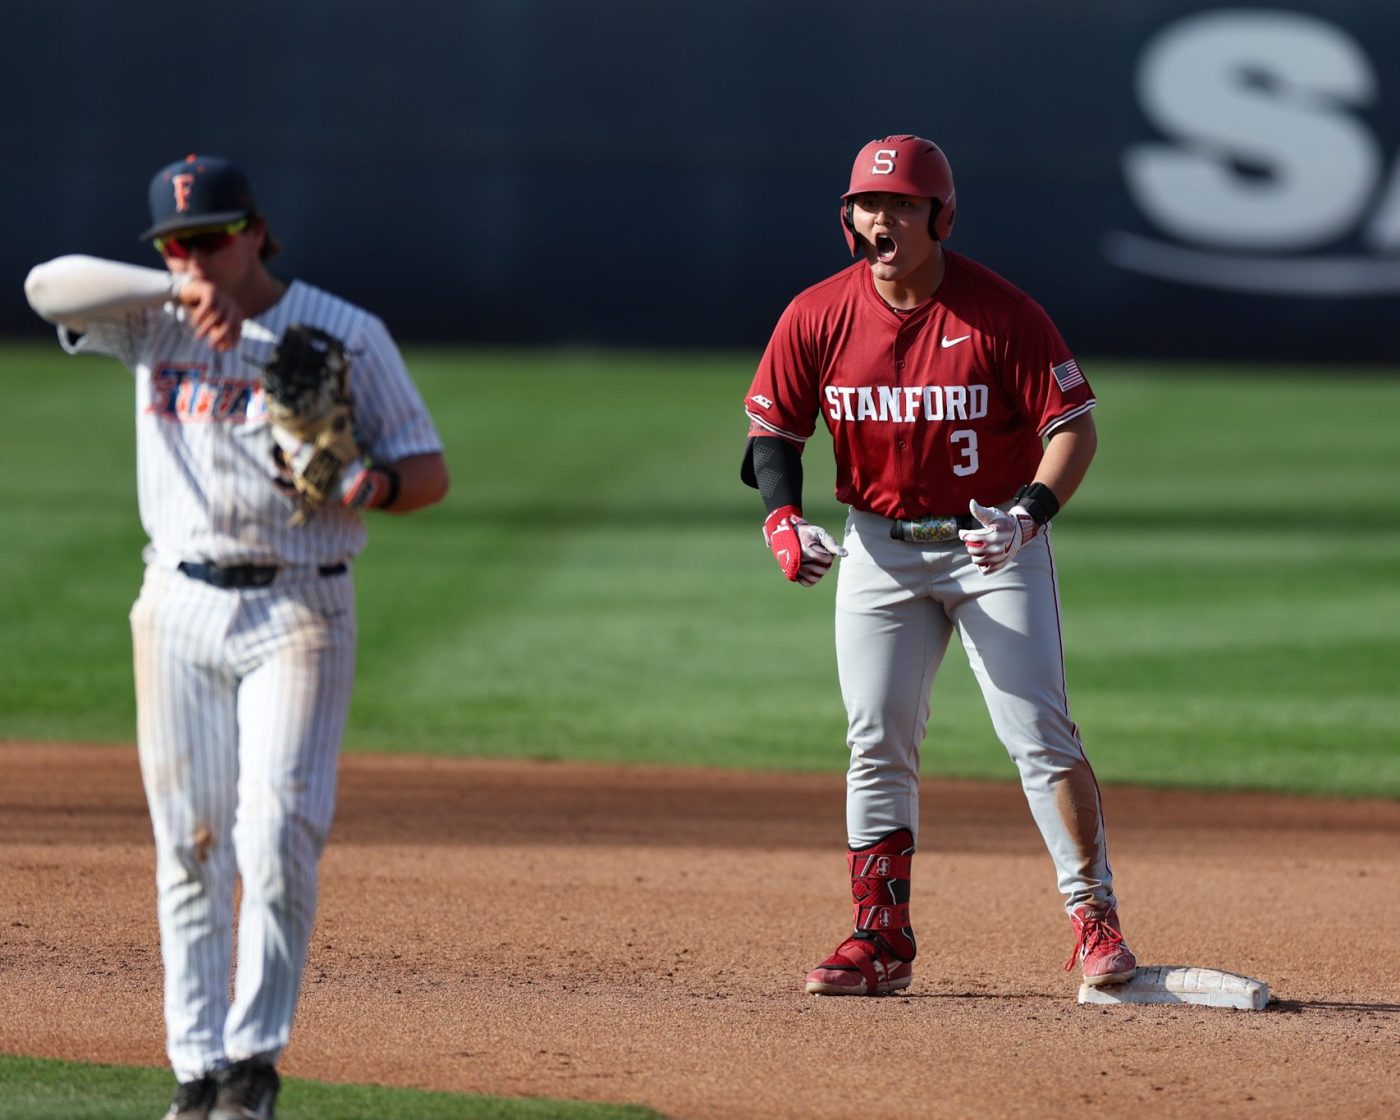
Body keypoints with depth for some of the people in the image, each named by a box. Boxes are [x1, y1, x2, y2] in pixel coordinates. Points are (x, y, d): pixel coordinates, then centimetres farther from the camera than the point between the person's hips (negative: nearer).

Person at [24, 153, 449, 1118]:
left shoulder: (347, 335, 1)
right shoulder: (154, 324, 6)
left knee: (279, 837, -14)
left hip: (297, 614, -3)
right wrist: (179, 290, -24)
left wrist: (371, 486, -21)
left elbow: (429, 470, 2)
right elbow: (50, 284, -12)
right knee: (189, 848, 3)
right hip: (180, 609, 3)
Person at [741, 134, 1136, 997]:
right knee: (877, 744, 3)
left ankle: (1095, 920, -5)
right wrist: (782, 518, -14)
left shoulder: (1002, 313, -15)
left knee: (1041, 734, -9)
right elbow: (774, 430, 5)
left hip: (995, 544, -3)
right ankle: (882, 940, 10)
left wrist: (1030, 512, -28)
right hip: (879, 549, 3)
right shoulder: (817, 318, -5)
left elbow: (1074, 424, -12)